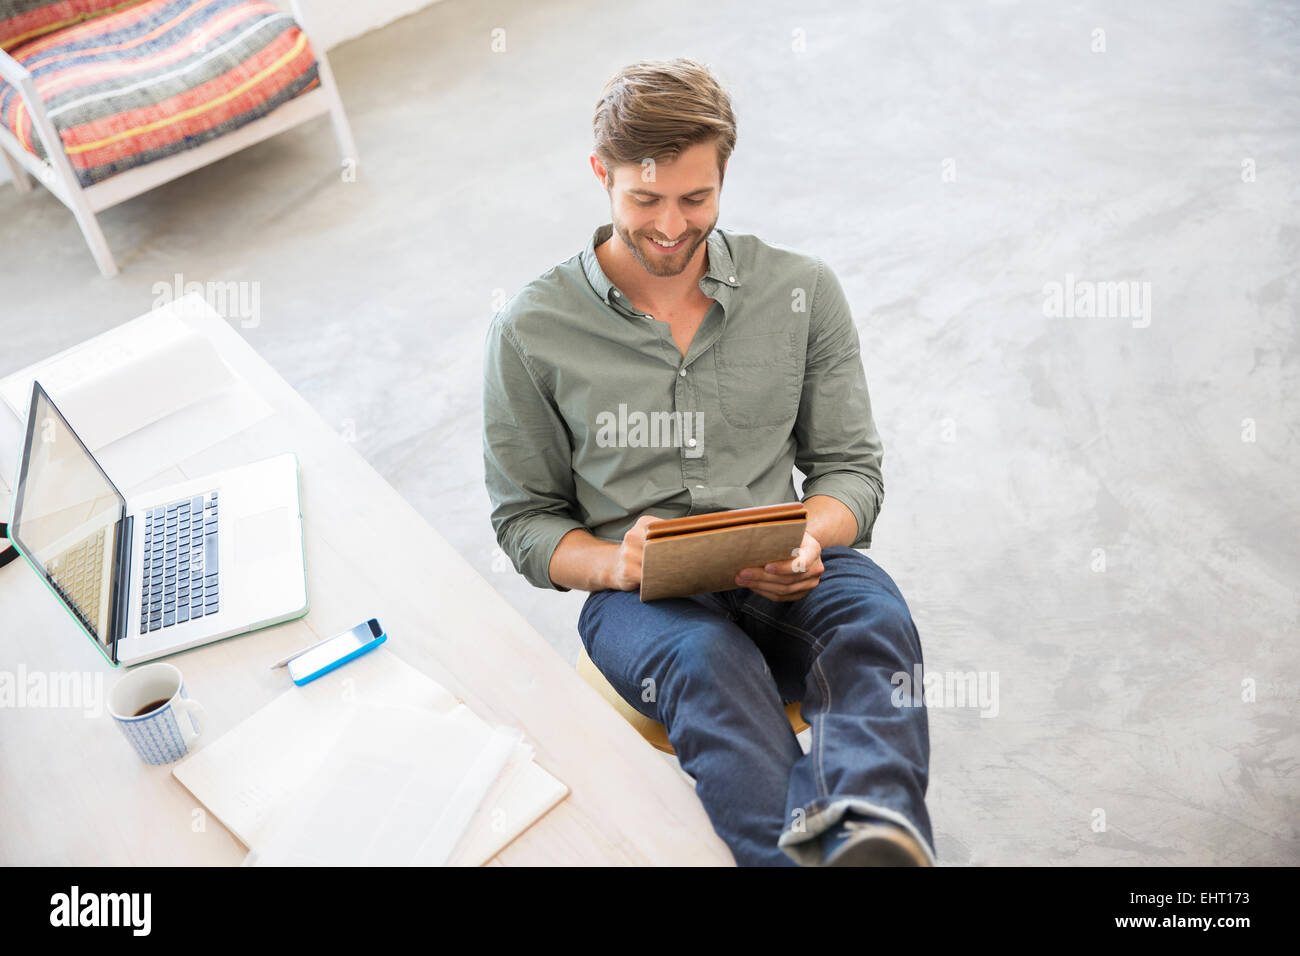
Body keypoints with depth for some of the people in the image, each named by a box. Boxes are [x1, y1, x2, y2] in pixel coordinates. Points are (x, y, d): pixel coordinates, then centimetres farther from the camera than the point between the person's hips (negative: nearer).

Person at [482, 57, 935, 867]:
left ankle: (869, 834, -57)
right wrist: (612, 562, -14)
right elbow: (524, 519, 8)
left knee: (871, 610, -33)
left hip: (782, 588, 2)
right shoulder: (533, 329, 3)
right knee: (708, 659, -36)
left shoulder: (802, 292, 8)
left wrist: (809, 539, -13)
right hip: (636, 597, -1)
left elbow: (851, 465, 11)